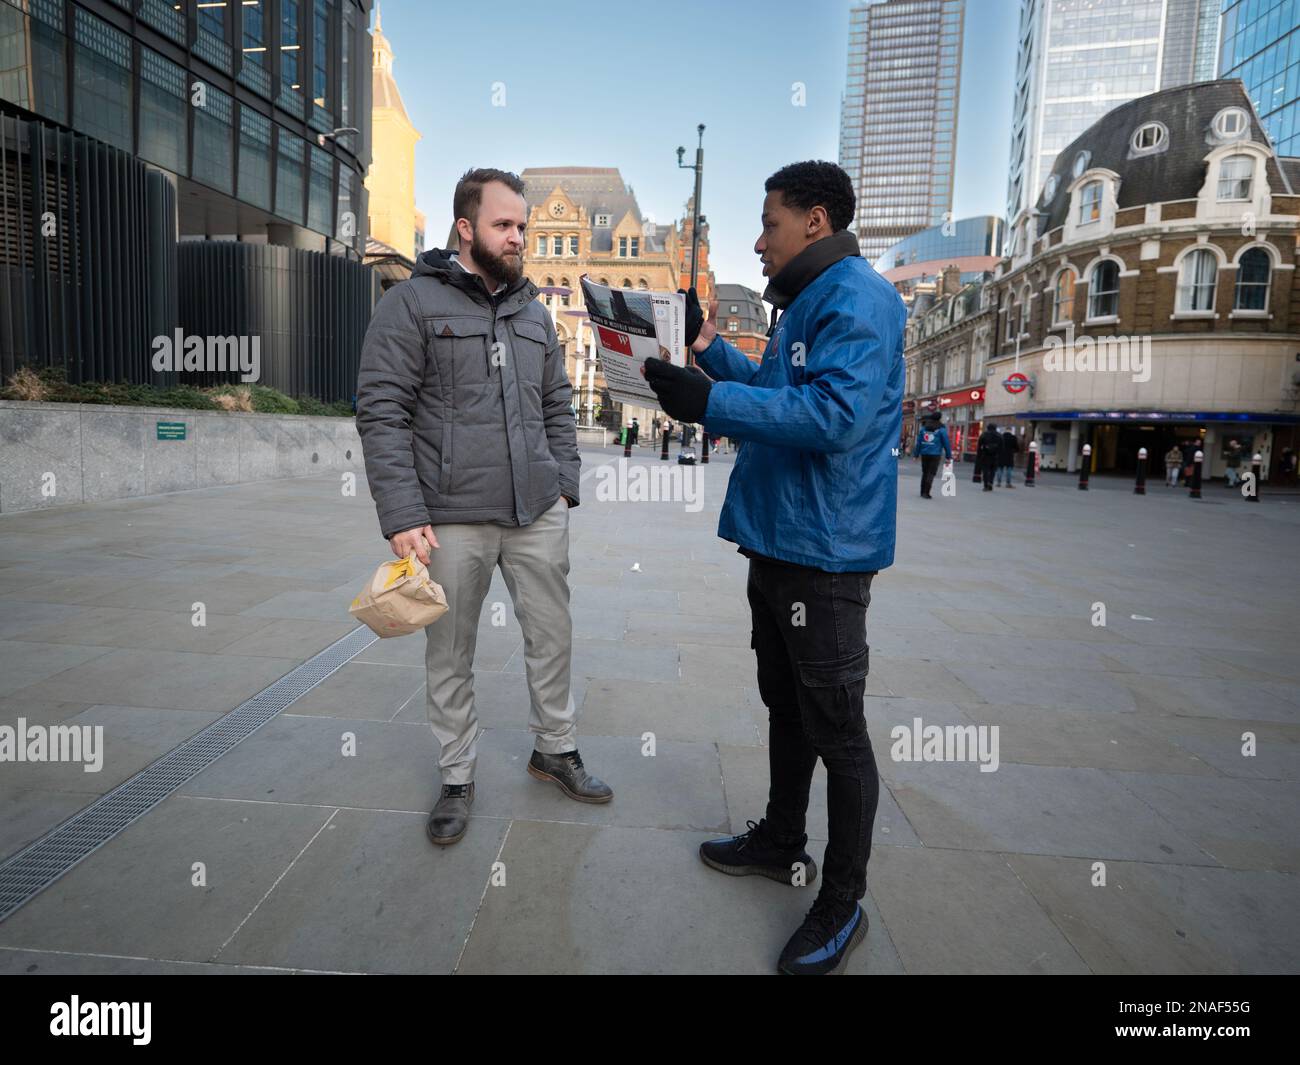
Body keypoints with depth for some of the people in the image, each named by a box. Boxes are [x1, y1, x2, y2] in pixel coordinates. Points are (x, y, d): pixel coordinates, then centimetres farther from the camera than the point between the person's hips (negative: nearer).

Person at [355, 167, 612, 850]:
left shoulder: (533, 312, 14)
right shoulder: (412, 302, -2)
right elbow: (381, 413, -8)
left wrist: (564, 483, 7)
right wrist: (403, 517, -15)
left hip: (538, 514, 5)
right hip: (453, 519, -4)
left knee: (552, 638, 12)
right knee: (450, 656, 9)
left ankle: (556, 749, 34)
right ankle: (457, 778, 28)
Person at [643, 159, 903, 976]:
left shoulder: (858, 299, -13)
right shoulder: (806, 303, 18)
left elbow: (830, 414, -27)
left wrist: (706, 401, -27)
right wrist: (712, 351, 15)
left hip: (825, 553, -10)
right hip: (778, 542, 10)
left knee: (836, 731, 2)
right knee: (785, 706, 20)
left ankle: (843, 905, 19)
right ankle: (783, 843, 39)